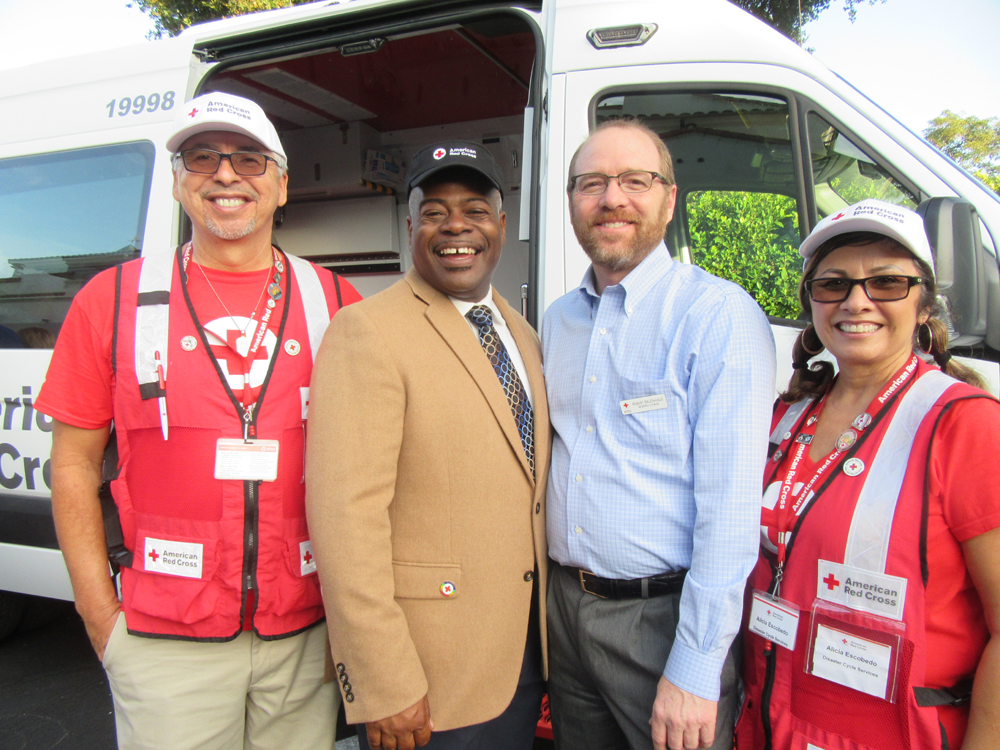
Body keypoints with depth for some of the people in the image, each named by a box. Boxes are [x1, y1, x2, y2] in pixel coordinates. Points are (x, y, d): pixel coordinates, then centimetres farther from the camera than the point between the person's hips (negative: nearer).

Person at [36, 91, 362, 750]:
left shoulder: (337, 303, 2)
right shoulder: (114, 300, 0)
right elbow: (74, 465, 3)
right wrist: (102, 618, -1)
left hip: (306, 632, 2)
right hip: (164, 640, -1)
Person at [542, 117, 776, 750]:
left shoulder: (720, 314, -13)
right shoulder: (558, 320, 8)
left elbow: (729, 508, -17)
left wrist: (694, 670, -18)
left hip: (665, 616, -6)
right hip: (566, 605, 6)